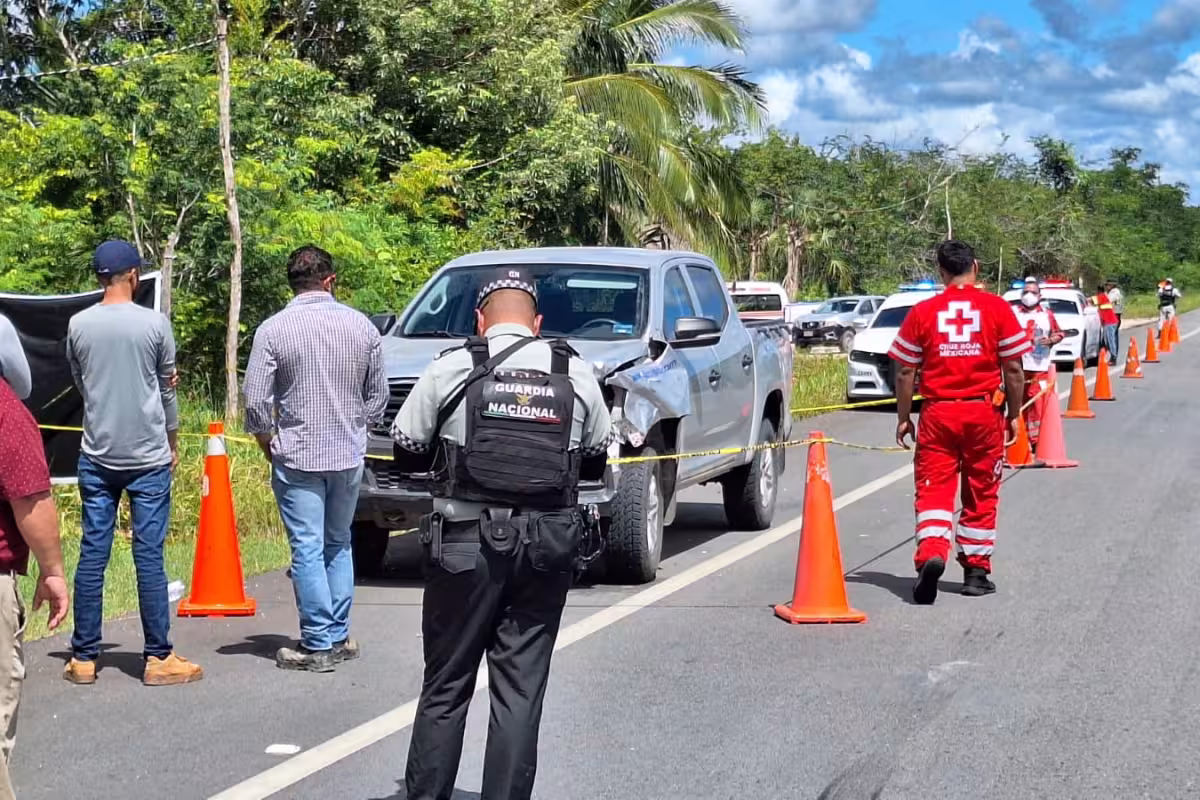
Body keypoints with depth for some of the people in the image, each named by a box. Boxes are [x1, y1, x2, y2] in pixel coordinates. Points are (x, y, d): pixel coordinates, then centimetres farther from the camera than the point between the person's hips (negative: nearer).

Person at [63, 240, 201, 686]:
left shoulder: (78, 325, 0)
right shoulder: (154, 323, -6)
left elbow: (80, 383, 13)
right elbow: (167, 390, 3)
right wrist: (172, 444, 16)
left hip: (96, 456, 3)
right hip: (148, 457, -2)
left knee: (92, 555, 6)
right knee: (149, 557, -1)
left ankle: (83, 658, 9)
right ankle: (159, 658, 2)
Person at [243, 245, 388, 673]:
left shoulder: (273, 330, -8)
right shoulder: (362, 326, 1)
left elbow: (256, 400, -8)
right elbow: (378, 396, 8)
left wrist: (269, 448, 7)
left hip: (297, 457, -3)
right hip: (349, 456, 4)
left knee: (308, 550, 0)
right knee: (338, 545, 16)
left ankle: (319, 644, 2)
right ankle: (339, 637, 18)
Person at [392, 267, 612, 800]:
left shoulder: (451, 370, -2)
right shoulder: (578, 375, 5)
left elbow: (408, 453, 4)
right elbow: (595, 461, 13)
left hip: (465, 545, -1)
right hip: (547, 548, 2)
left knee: (445, 687, 9)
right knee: (521, 691, 7)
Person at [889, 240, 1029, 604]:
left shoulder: (922, 312, 0)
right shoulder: (998, 308, -1)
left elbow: (905, 372, 2)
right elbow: (1013, 369, 0)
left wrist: (904, 417, 12)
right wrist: (1013, 415, 11)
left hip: (938, 413, 0)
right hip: (984, 413, 1)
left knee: (934, 489, 0)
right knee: (981, 493, 11)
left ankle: (931, 552, -24)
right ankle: (976, 571, 18)